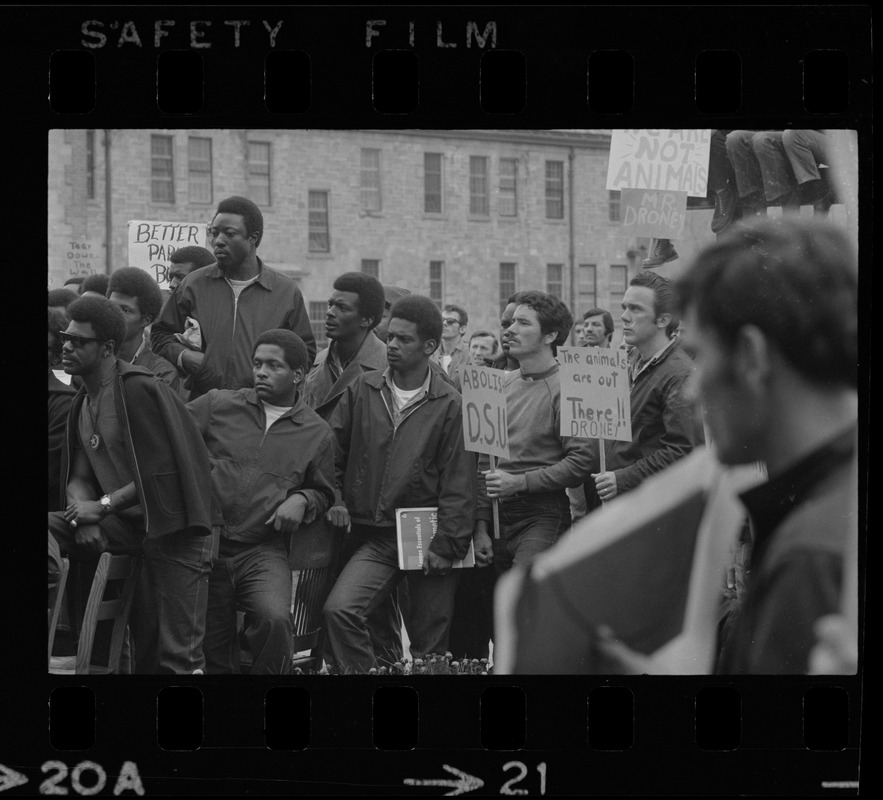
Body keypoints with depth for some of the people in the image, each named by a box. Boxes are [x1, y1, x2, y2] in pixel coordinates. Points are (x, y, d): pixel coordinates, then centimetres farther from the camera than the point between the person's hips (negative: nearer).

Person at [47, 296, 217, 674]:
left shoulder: (138, 388, -13)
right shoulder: (82, 403, 14)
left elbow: (159, 470, -17)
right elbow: (78, 477, 13)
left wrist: (102, 507, -15)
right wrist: (84, 517, -8)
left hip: (171, 524, -7)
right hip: (127, 526, 8)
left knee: (177, 653, -8)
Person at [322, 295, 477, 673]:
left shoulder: (450, 405, -3)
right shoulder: (361, 390, 6)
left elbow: (459, 485, -5)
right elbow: (332, 452, 16)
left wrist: (446, 546, -10)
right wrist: (334, 498, 4)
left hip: (426, 540, -2)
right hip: (374, 538, 2)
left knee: (430, 644, 4)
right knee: (339, 610, -22)